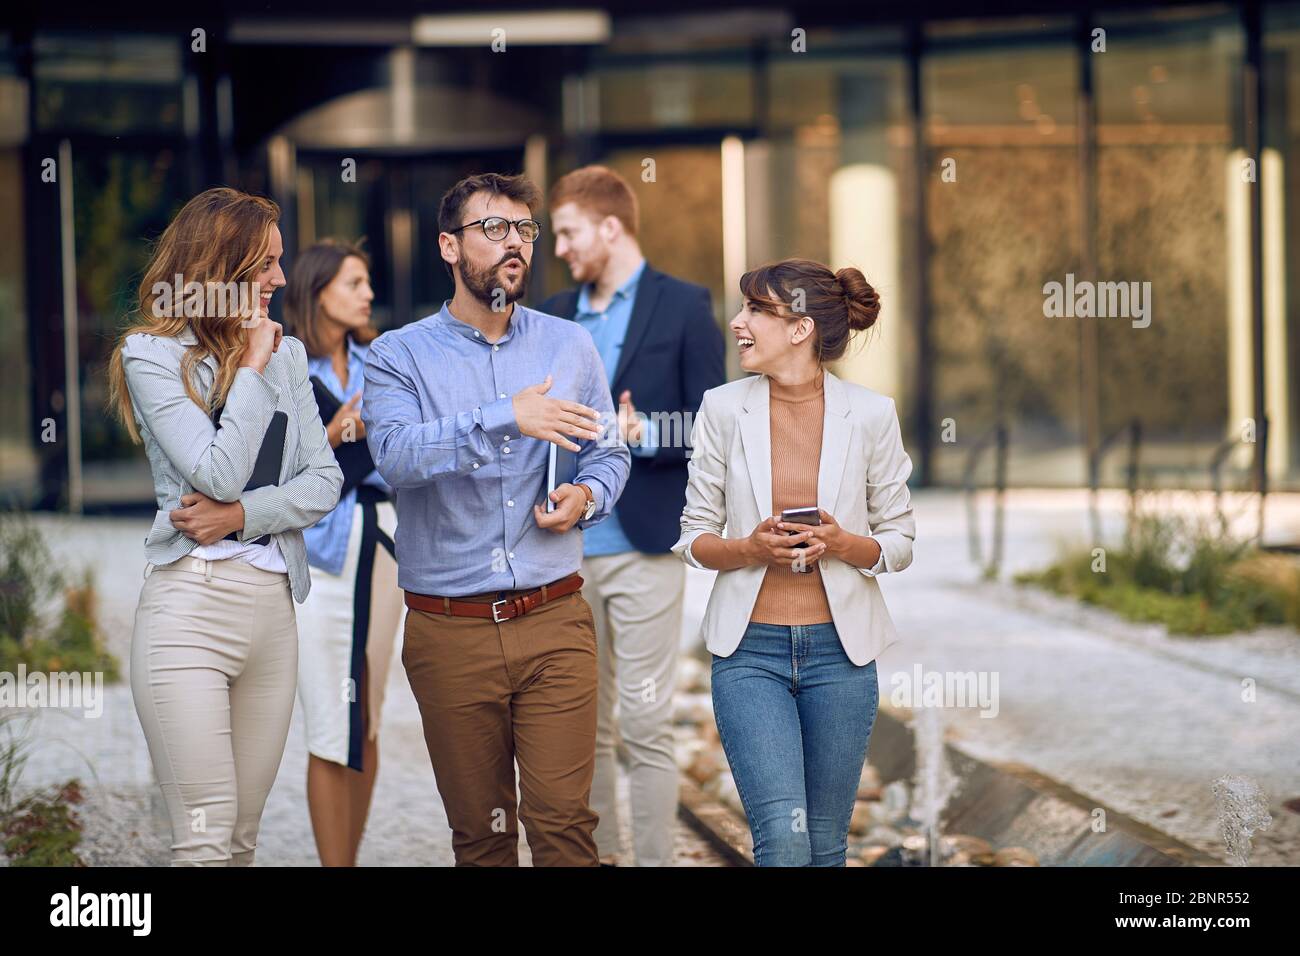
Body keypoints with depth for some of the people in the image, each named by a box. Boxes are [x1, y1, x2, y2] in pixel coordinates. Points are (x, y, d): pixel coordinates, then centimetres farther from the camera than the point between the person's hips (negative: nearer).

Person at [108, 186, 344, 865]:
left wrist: (241, 514, -8)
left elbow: (325, 480, 9)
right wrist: (252, 367, -3)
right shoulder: (152, 356, -1)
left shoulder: (286, 355, 16)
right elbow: (220, 474, -11)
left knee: (243, 836, 7)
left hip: (274, 603, 6)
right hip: (191, 604, -5)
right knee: (205, 842, -11)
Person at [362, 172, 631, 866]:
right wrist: (504, 418, -30)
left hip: (555, 622, 1)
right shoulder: (399, 356, 0)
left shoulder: (570, 346, 10)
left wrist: (587, 495, -8)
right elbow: (396, 454, -18)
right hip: (449, 632, -1)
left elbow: (608, 454, 15)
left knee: (564, 822, -6)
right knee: (479, 832, 9)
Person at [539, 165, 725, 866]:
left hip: (643, 546, -5)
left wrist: (644, 433, -20)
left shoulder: (683, 307, -2)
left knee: (644, 722, -5)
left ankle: (654, 857, 0)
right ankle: (595, 852, 19)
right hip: (565, 550, 5)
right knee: (582, 722, 10)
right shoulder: (554, 316, 13)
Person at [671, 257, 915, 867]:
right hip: (750, 649, -1)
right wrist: (750, 548, -15)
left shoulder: (870, 415, -3)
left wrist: (844, 544, -17)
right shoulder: (723, 409, -1)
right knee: (783, 839, -17)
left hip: (840, 648, 1)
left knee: (825, 845, 9)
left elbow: (900, 542, 4)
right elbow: (693, 537, 5)